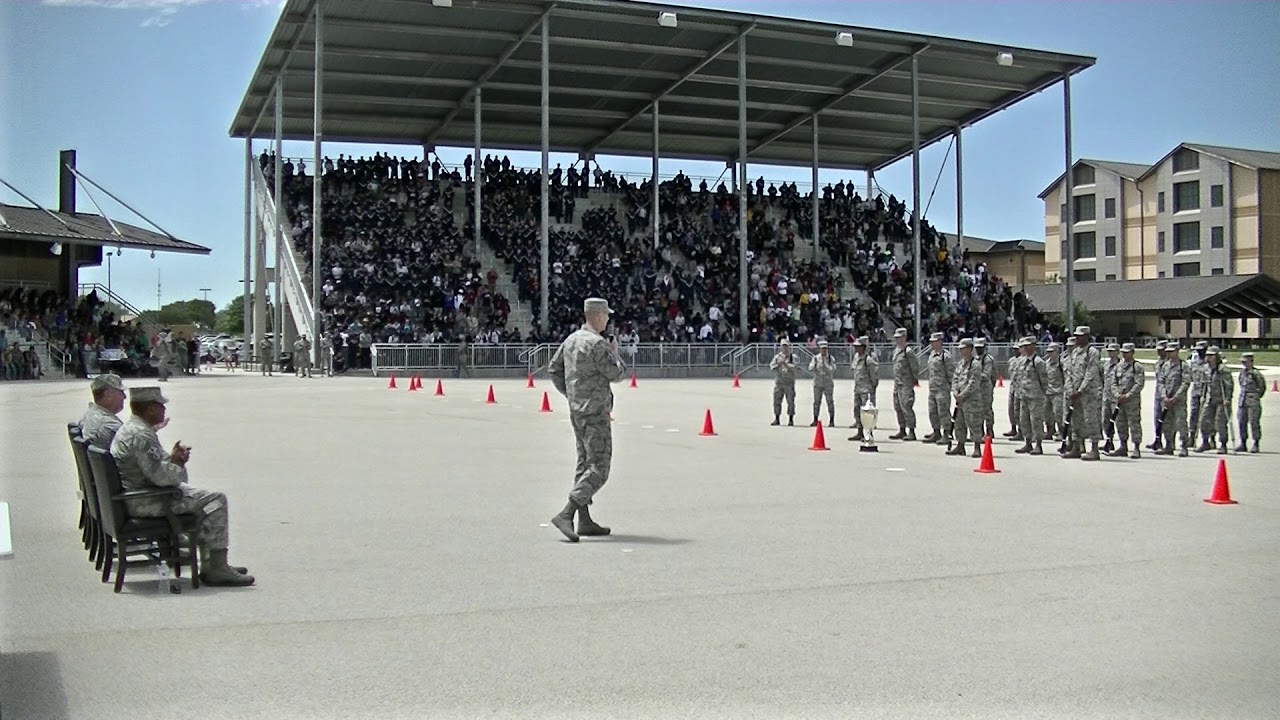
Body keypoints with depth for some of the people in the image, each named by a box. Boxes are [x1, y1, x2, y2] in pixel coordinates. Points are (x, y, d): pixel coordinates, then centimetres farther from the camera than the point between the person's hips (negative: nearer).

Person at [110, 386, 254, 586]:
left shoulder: (132, 428, 13)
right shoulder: (141, 435, -22)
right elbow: (161, 476, -27)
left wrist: (173, 458, 1)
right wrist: (177, 461, -7)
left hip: (135, 496, 11)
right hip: (145, 502, -11)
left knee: (203, 498, 20)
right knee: (215, 500, -12)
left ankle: (210, 564, 20)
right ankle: (216, 569, -9)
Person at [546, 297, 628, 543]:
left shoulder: (571, 340, 11)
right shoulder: (597, 343, -17)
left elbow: (554, 369, 17)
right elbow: (617, 374, -14)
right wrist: (615, 353, 4)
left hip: (577, 410, 10)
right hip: (595, 414, -10)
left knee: (585, 464, 15)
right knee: (598, 469, -8)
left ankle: (585, 521, 18)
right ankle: (566, 515, -17)